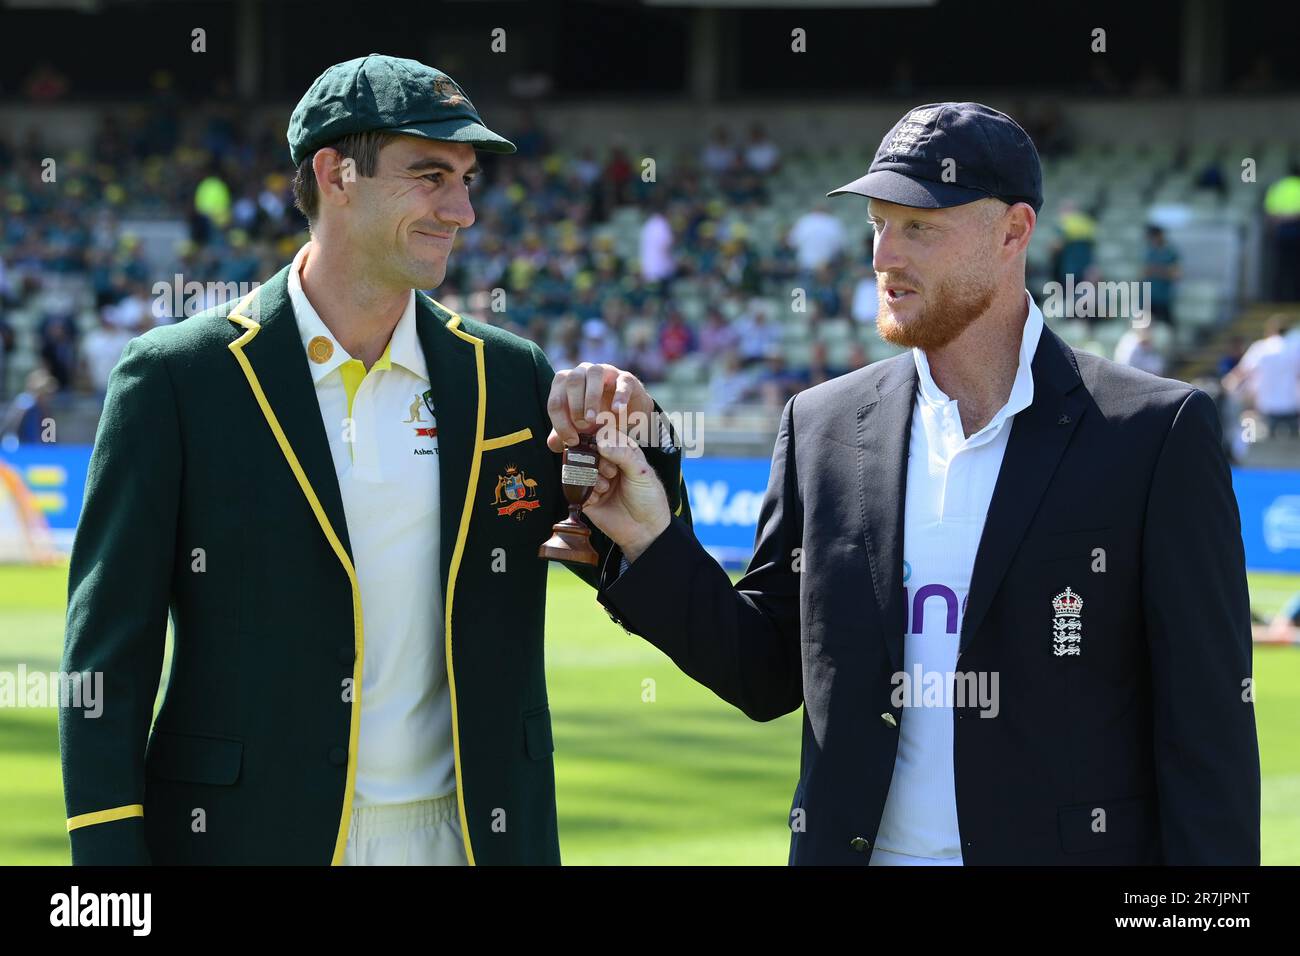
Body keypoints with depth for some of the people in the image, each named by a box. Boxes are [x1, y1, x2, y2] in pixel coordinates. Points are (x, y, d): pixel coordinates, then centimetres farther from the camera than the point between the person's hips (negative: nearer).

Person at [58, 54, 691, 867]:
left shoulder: (509, 380, 7)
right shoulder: (177, 378, -3)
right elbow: (107, 658, -4)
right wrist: (110, 854, -11)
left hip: (465, 834, 3)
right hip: (250, 837, -3)